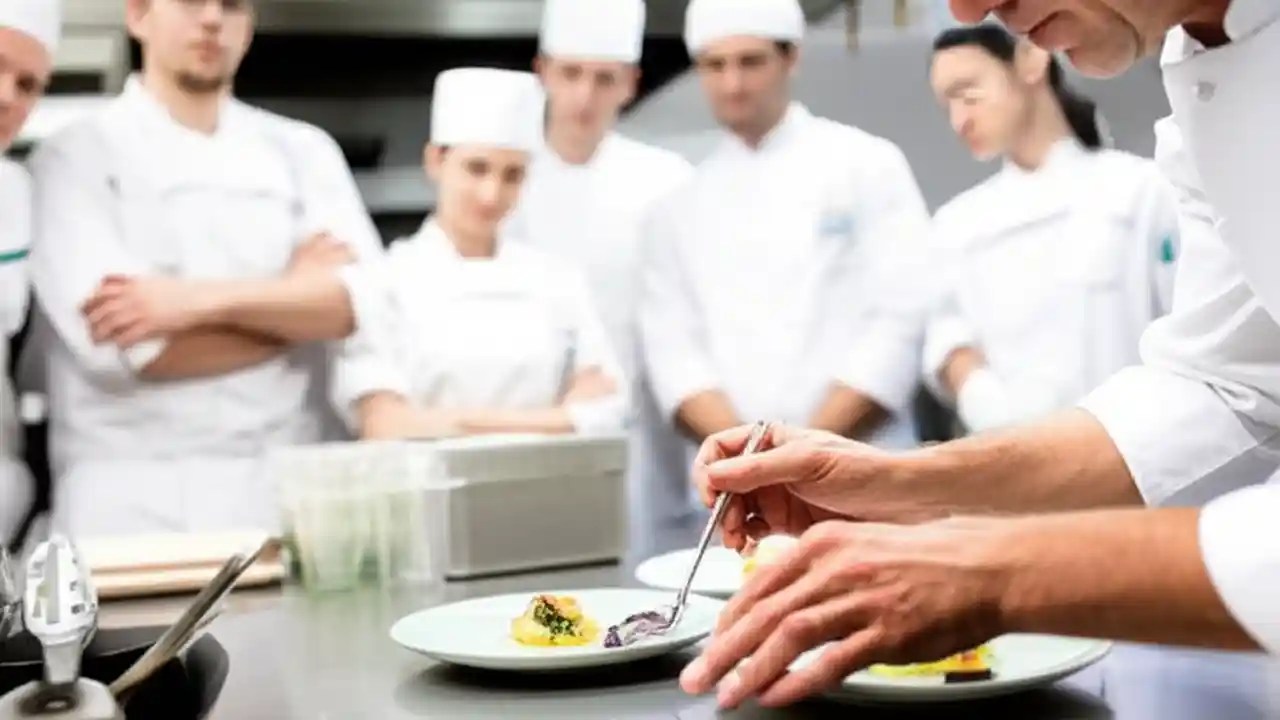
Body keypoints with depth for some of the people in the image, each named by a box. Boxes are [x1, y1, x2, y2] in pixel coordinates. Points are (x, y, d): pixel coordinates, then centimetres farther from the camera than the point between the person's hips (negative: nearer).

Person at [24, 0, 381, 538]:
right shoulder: (77, 156, 0)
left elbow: (362, 299, -5)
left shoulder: (303, 150, 10)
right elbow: (130, 344, -13)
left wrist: (201, 300, -16)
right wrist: (297, 307, -4)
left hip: (284, 488, 3)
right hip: (133, 502, -3)